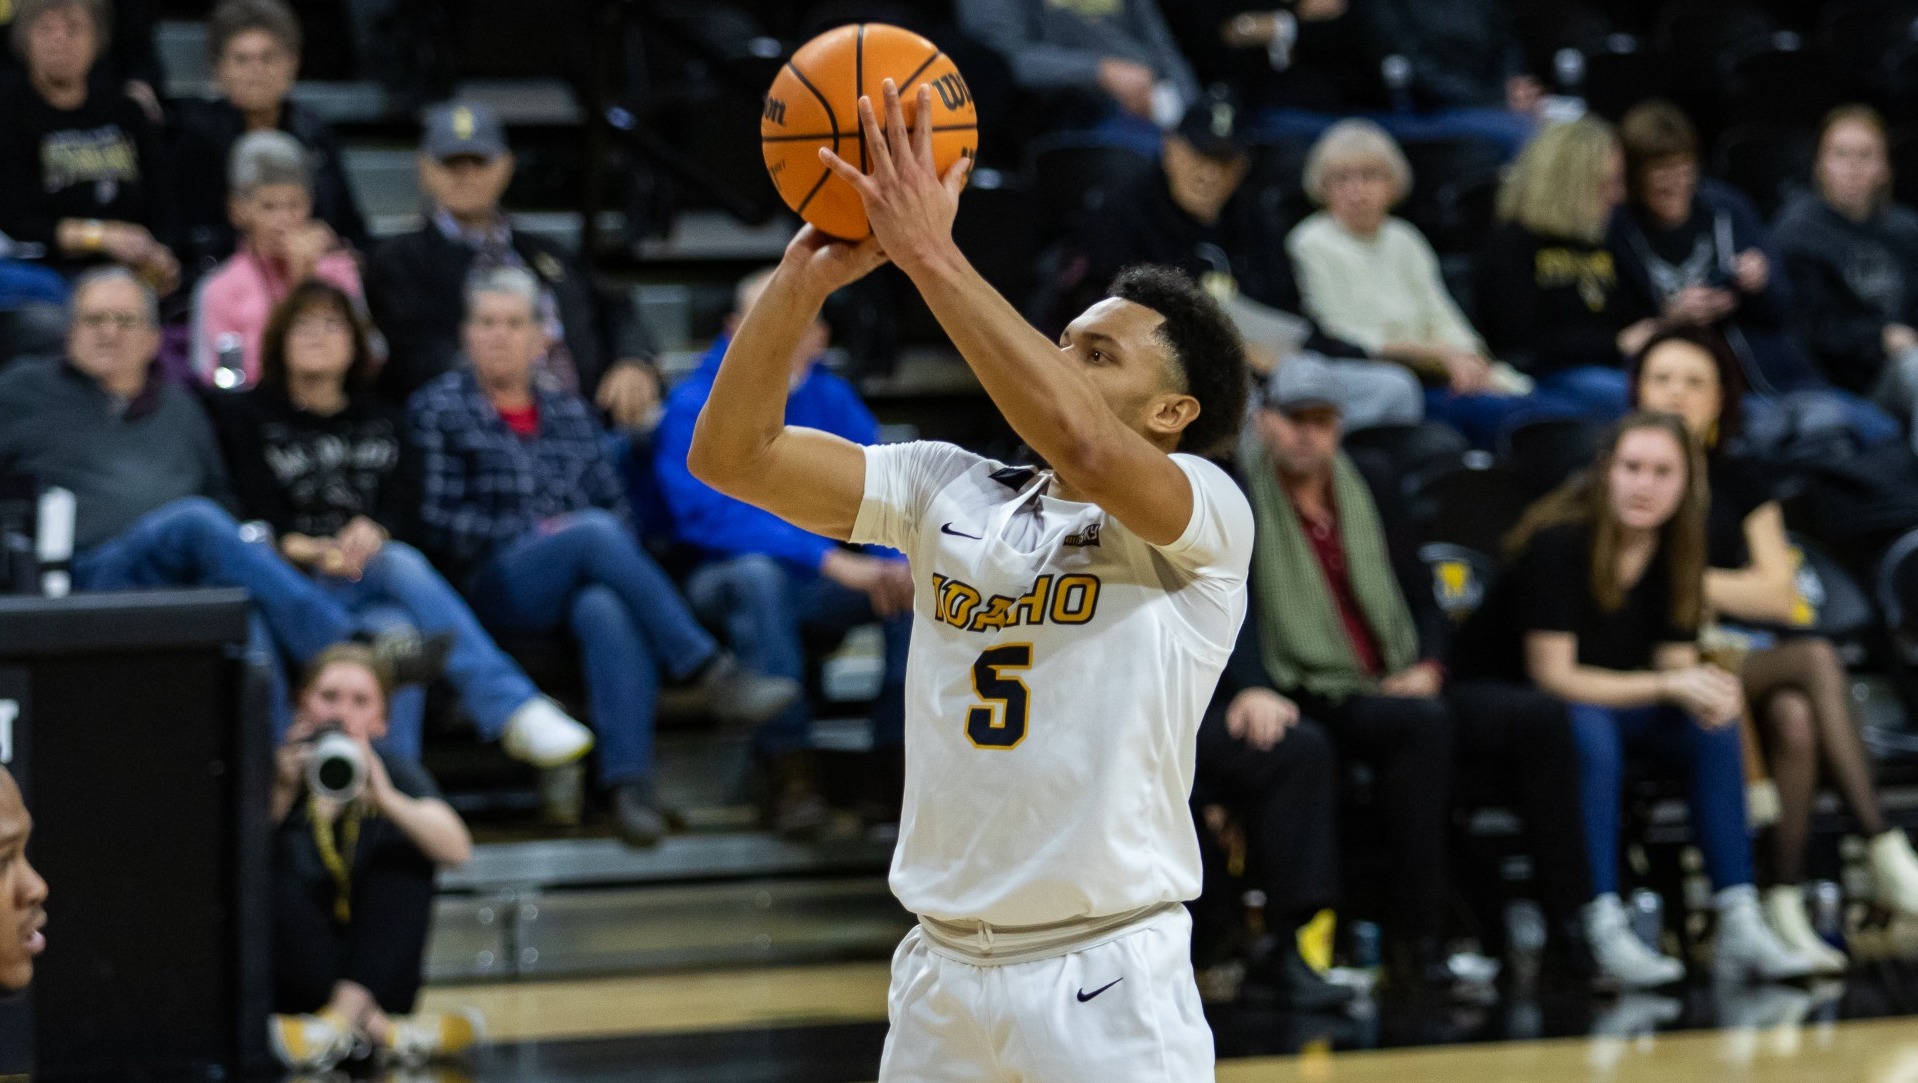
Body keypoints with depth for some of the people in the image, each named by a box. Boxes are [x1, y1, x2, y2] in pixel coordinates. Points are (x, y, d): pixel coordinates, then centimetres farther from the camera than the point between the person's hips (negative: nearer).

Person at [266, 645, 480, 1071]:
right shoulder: (277, 773, -1)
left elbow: (456, 850, -19)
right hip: (299, 983, -1)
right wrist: (281, 794, -38)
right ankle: (377, 1029, -32)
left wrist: (385, 799, -36)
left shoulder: (396, 775, 3)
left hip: (372, 976, 1)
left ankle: (342, 1018, -32)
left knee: (404, 845, -17)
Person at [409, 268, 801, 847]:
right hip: (491, 588, -3)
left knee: (608, 611, -37)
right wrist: (537, 535, -7)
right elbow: (439, 522, 2)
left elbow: (615, 505, 20)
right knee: (596, 533, -35)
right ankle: (715, 673, -37)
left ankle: (630, 782, -52)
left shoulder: (570, 412, 25)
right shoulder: (439, 410, 13)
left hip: (586, 578, 3)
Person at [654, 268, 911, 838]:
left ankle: (897, 764, -14)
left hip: (820, 581, 4)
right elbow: (713, 514, -21)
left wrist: (896, 560, -24)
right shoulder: (696, 408, -7)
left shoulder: (832, 400, 9)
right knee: (757, 574, -38)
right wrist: (830, 560, -31)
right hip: (723, 581, -4)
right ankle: (786, 767, -31)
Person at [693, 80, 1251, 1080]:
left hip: (1107, 983, -5)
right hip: (941, 969, 5)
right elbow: (731, 456, 0)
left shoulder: (1207, 513, -8)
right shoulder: (951, 492, 8)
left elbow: (1084, 448, -29)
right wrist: (806, 276, -14)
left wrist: (930, 253, -27)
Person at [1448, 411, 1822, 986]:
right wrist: (1670, 686, -29)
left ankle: (1739, 923, -23)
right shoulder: (1560, 544, -21)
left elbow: (1677, 662, 0)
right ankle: (1603, 930, -40)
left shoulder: (1674, 551, -1)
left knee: (1713, 725, -17)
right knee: (1589, 729, -37)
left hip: (1614, 698, 7)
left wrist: (1707, 687, -26)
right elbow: (1553, 676, -24)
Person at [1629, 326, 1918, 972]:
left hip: (1749, 657, 4)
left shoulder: (1741, 483, 17)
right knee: (1818, 659, -32)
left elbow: (1781, 596, 7)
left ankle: (1786, 905, -40)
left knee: (1795, 717, -35)